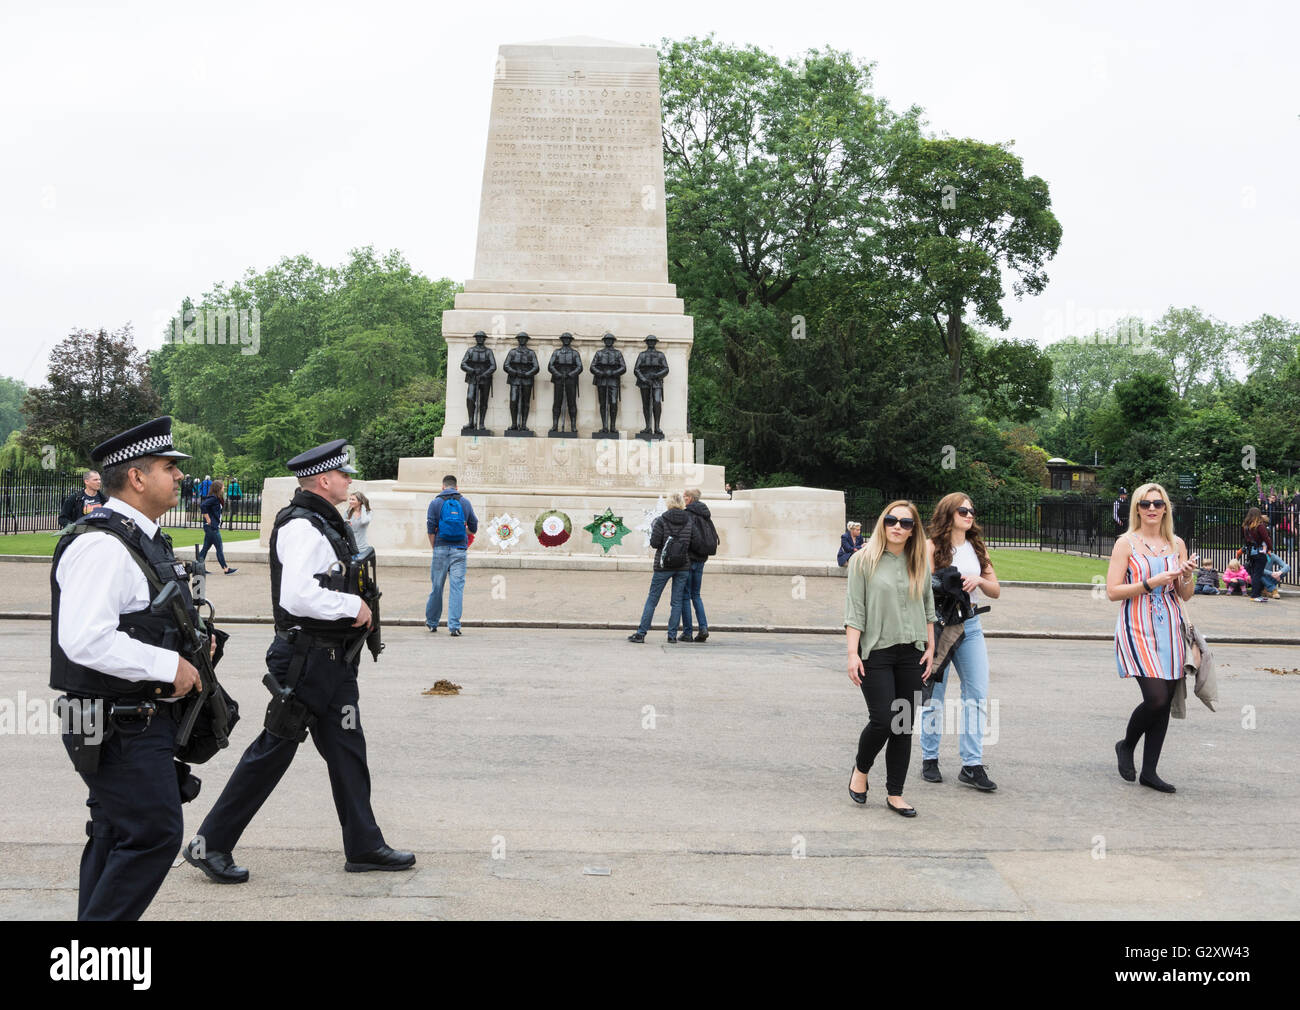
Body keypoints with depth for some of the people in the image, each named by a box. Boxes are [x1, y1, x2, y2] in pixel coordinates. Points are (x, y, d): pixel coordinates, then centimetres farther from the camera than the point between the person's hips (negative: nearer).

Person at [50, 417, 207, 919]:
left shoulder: (143, 538, 14)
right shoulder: (102, 544, -20)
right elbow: (84, 640, -30)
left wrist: (191, 637, 10)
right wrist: (169, 665, -23)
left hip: (143, 719, 10)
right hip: (120, 726, -10)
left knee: (116, 838, 16)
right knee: (154, 832, -9)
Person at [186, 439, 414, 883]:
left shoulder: (327, 523, 13)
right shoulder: (303, 527, -20)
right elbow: (298, 596, -31)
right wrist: (353, 606, -21)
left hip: (333, 661, 10)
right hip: (306, 659, -10)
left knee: (346, 748, 14)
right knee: (273, 750, -2)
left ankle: (364, 846, 23)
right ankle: (209, 844, 10)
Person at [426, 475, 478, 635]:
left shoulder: (435, 503, 1)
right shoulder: (465, 503, 6)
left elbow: (430, 530, -3)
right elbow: (473, 529, 11)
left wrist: (434, 549, 8)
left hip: (441, 549, 0)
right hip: (460, 550, 0)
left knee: (437, 587, 10)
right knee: (457, 587, -2)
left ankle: (431, 622, 23)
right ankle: (454, 626, -8)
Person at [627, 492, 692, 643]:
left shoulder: (662, 520, -7)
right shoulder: (690, 520, 1)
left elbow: (654, 543, -10)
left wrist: (653, 529, 7)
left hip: (663, 565, -2)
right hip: (683, 566, 2)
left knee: (652, 600, 4)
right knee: (677, 601, 8)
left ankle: (641, 633, 4)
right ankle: (672, 635, 6)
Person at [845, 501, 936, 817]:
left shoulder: (920, 564, 9)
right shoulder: (864, 560, -2)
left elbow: (928, 609, 16)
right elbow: (854, 610, -4)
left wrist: (930, 648, 8)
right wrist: (853, 653, -10)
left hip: (911, 654, 4)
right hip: (876, 652, -4)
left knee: (904, 726, 5)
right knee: (882, 720, -10)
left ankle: (894, 794, 15)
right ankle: (860, 770, 19)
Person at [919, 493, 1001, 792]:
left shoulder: (977, 548, 15)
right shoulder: (932, 546, 0)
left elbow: (996, 591, 13)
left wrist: (978, 581, -6)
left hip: (970, 625, 5)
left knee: (978, 694, -4)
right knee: (935, 694, 2)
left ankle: (972, 764, -1)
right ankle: (930, 759, 13)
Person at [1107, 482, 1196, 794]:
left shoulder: (1177, 544, 11)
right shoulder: (1126, 544, -2)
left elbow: (1185, 595, 14)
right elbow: (1112, 591, -8)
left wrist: (1187, 577, -6)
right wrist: (1151, 583, -16)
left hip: (1169, 628, 5)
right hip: (1137, 627, -5)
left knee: (1165, 701, 5)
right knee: (1156, 697, -16)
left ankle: (1149, 771, 15)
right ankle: (1126, 746, 12)